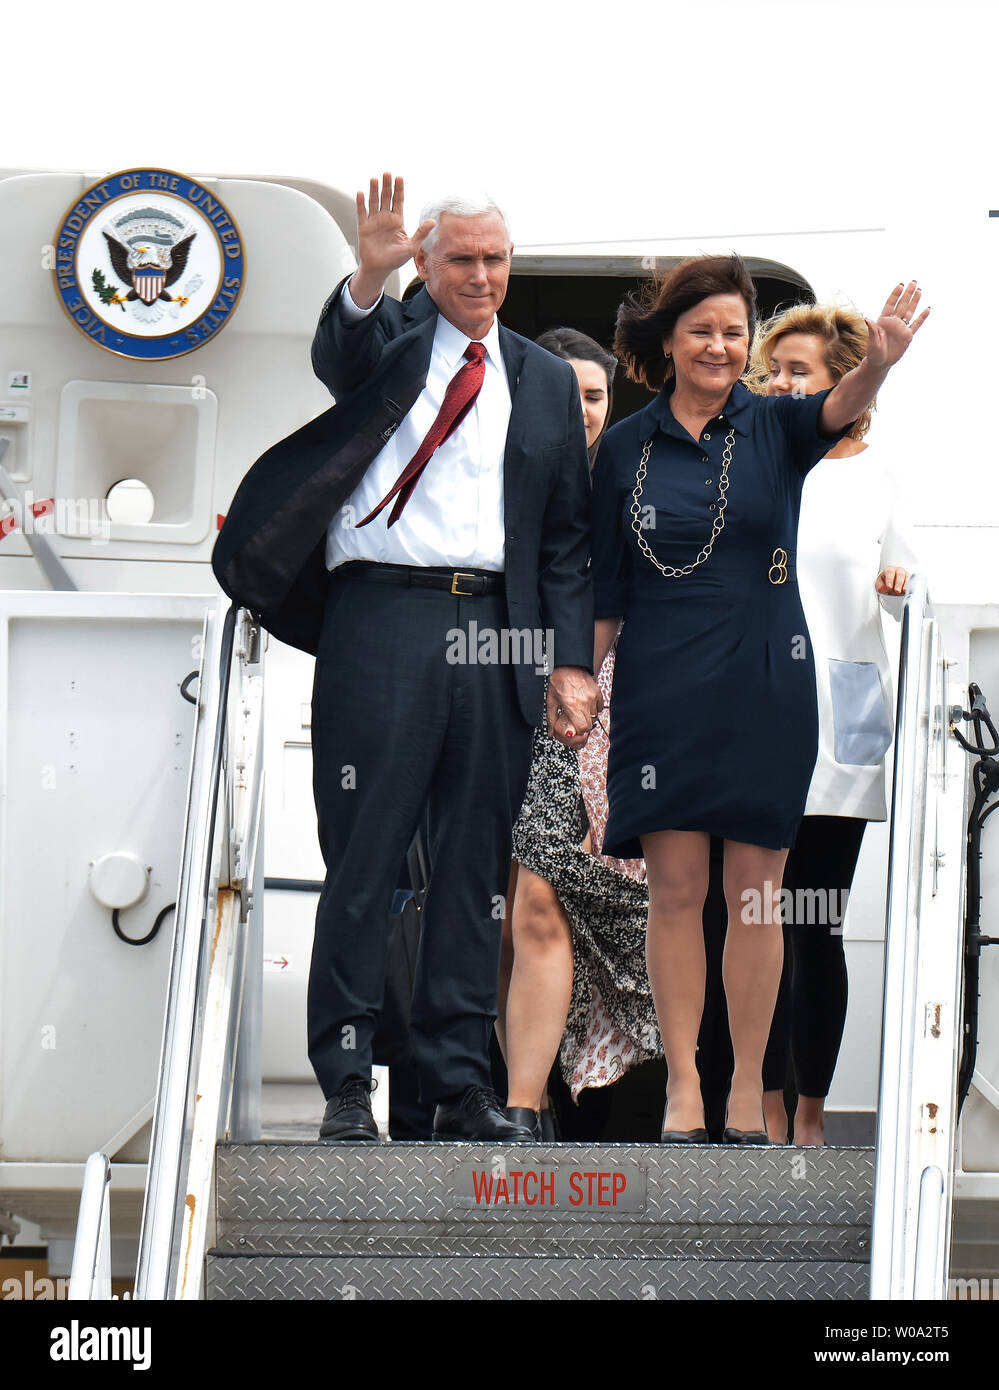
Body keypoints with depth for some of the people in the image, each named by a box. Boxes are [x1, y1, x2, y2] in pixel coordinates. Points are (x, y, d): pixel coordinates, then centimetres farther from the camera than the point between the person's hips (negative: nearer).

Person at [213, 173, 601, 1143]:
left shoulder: (545, 380, 17)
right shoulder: (388, 338, 9)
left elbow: (566, 536, 15)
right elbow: (339, 355, -16)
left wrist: (572, 661, 5)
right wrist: (368, 277, -37)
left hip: (495, 634, 3)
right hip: (382, 619, -3)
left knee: (475, 863, 6)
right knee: (363, 853, -2)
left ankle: (459, 1081, 13)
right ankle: (346, 1081, 3)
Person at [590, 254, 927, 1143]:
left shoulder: (774, 427, 0)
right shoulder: (627, 447, 5)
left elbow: (839, 409, -23)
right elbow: (606, 588, 9)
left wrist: (880, 361, -44)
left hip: (764, 687, -1)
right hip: (662, 692, 1)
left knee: (755, 895, 3)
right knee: (675, 890, 1)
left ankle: (749, 1088, 12)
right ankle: (683, 1087, 8)